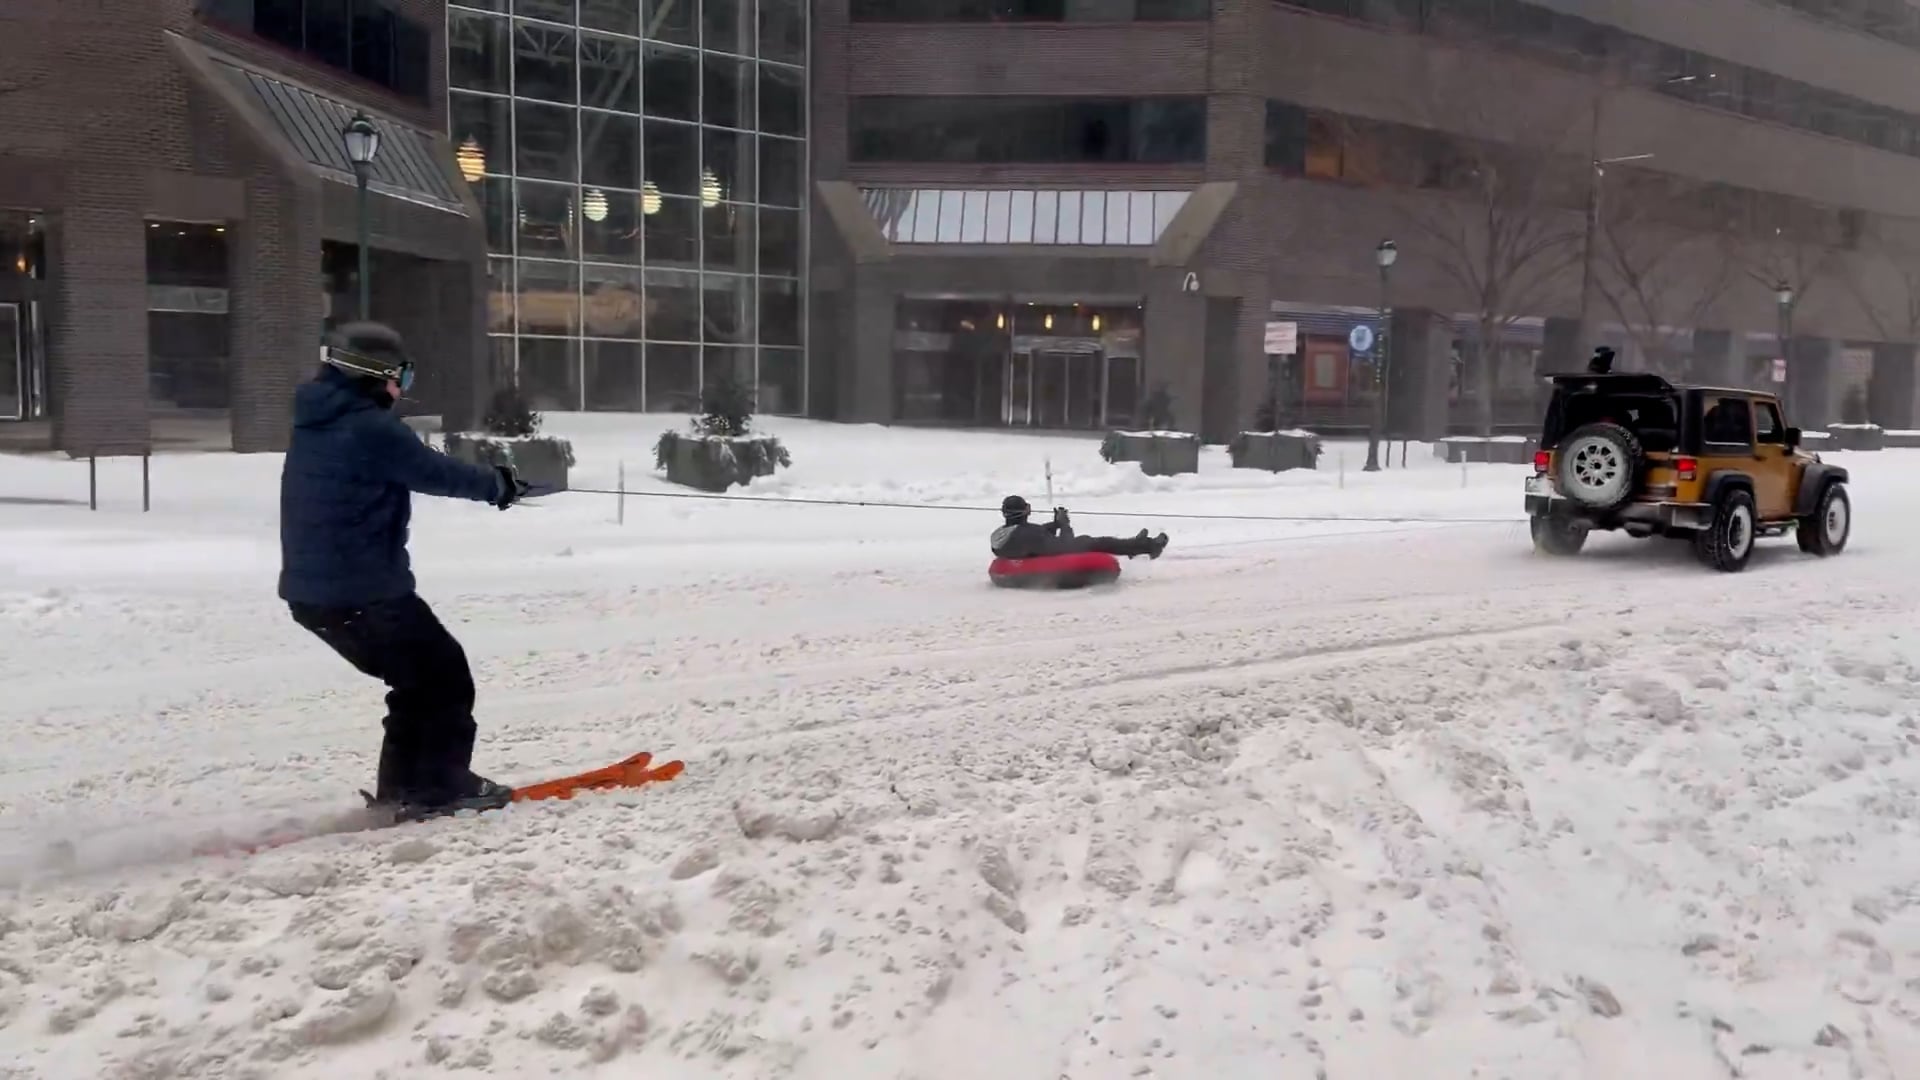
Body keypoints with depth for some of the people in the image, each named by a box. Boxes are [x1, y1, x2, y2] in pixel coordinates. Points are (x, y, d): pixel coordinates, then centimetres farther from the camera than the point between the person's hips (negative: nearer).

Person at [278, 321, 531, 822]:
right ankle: (442, 785, 7)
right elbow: (437, 472, -9)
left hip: (313, 591, 9)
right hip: (365, 592, -9)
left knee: (419, 679, 20)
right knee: (445, 672, 6)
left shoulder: (317, 425, 12)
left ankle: (401, 787, 22)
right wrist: (497, 483, 9)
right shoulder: (371, 427, -17)